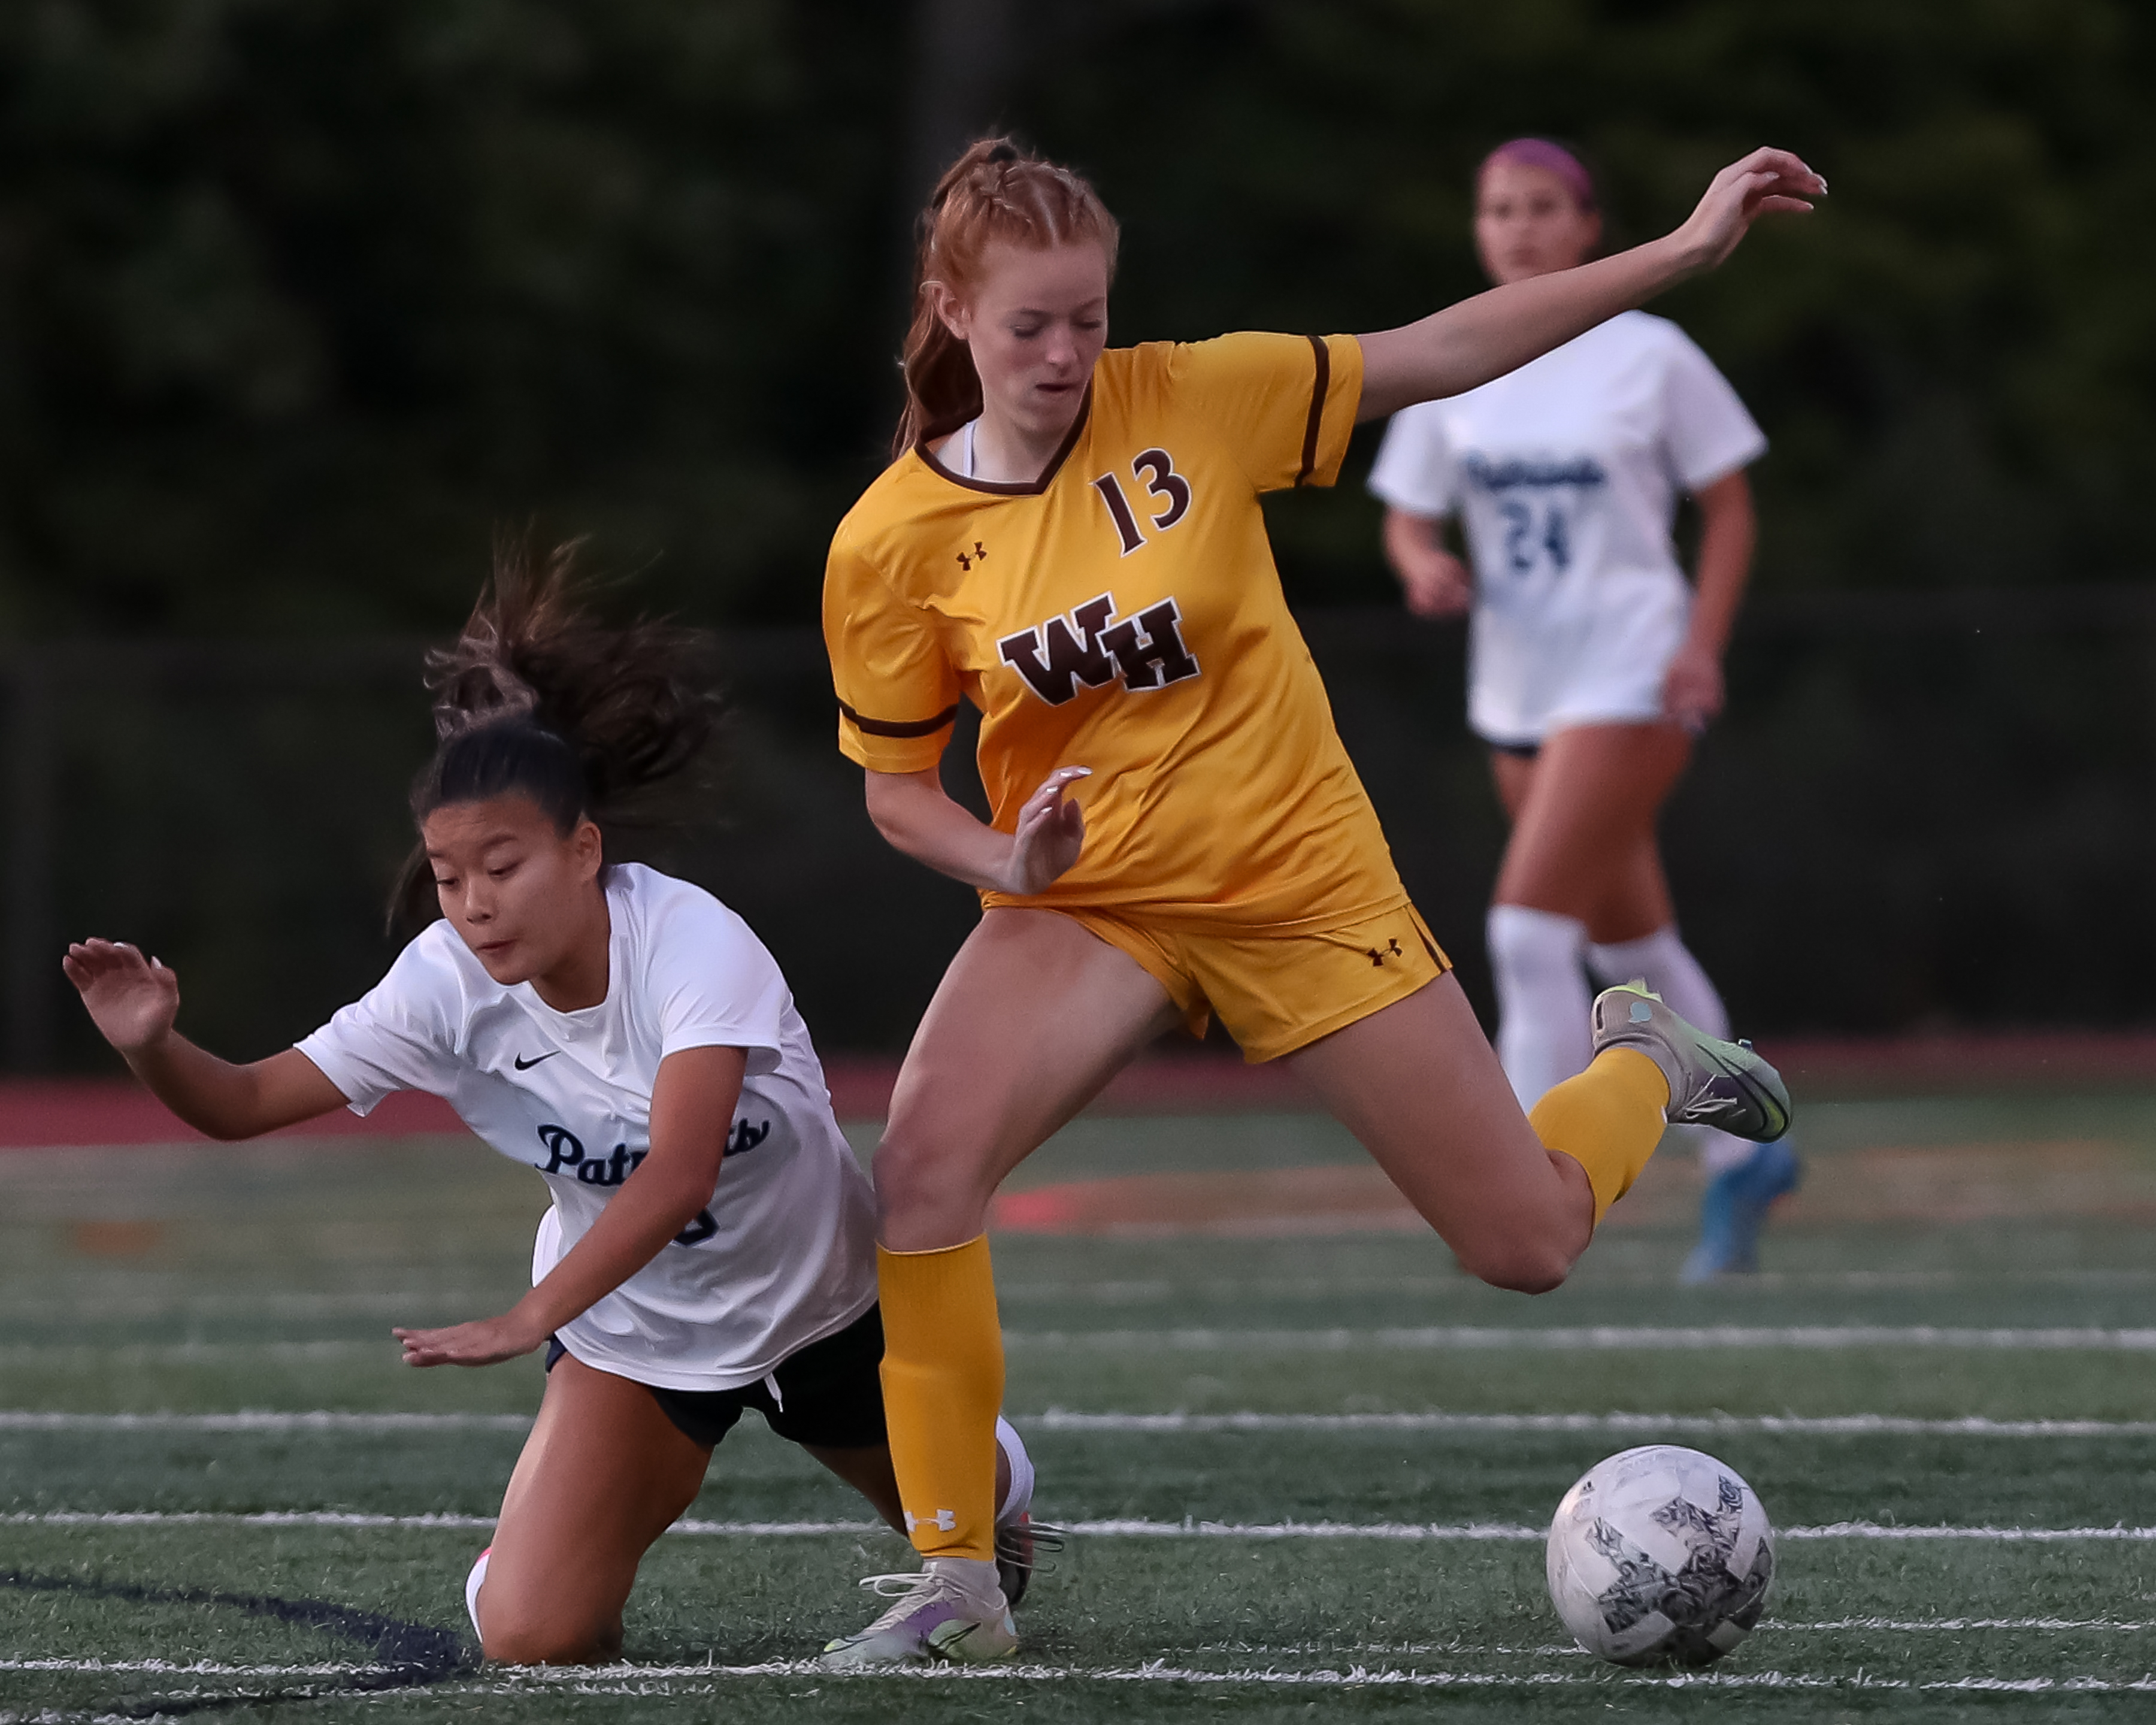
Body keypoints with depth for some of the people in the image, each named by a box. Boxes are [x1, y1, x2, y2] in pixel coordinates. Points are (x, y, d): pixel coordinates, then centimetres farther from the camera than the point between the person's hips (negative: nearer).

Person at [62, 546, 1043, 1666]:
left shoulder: (694, 944, -34)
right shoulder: (445, 987, -23)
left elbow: (678, 1171, -45)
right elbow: (245, 1103, -22)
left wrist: (530, 1319, -54)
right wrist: (154, 1048, -45)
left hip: (820, 1293, -2)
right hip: (634, 1332, 2)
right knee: (530, 1635, -14)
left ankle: (996, 1476, 61)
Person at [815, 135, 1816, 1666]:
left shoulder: (1194, 401, -13)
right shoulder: (893, 543, -10)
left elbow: (1441, 354, -8)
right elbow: (894, 785, 0)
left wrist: (1689, 248, -11)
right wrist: (1005, 859, -21)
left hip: (1302, 883, 0)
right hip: (1085, 906, 0)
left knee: (1530, 1244, 5)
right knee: (922, 1164, -28)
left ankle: (1640, 1064, 42)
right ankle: (957, 1584, -17)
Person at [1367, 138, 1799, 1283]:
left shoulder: (1652, 358, -5)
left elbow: (1729, 506, 1)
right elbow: (1408, 516, 10)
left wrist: (1703, 642, -11)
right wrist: (1426, 566, -14)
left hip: (1631, 674, -6)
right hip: (1516, 690, 6)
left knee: (1527, 924, -18)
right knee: (1629, 942, 16)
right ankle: (1740, 1162, 32)